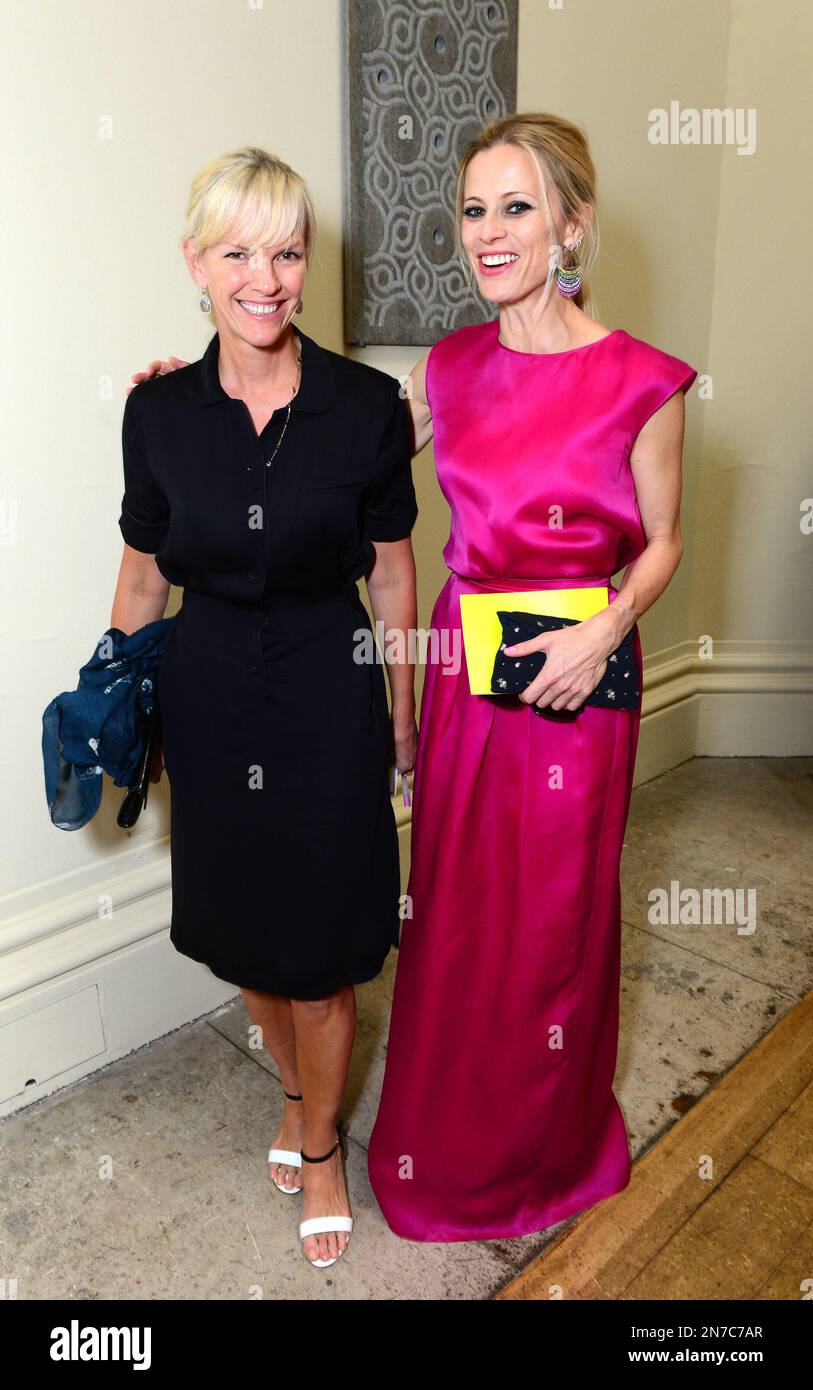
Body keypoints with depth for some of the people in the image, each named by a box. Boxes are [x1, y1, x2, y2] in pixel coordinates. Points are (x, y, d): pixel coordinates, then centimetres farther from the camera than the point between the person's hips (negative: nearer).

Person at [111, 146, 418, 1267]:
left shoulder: (368, 405, -9)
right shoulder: (159, 410, -4)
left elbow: (392, 573, -1)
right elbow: (144, 574, 5)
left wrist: (403, 713, 4)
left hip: (328, 694, -2)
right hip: (208, 694, 3)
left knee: (317, 946, 7)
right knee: (240, 932, 16)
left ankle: (320, 1144, 37)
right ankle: (297, 1086, 48)